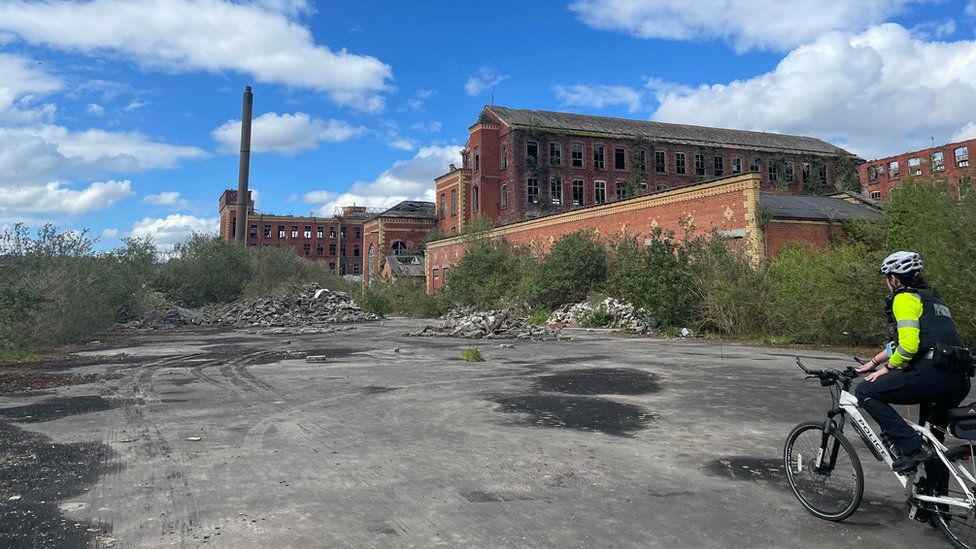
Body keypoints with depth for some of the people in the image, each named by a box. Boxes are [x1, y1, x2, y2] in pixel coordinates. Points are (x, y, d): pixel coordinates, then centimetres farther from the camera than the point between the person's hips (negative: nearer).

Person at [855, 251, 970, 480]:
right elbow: (904, 340, 32)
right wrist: (873, 362, 35)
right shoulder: (931, 298, 26)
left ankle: (911, 448, -9)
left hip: (932, 373, -9)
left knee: (866, 392, -3)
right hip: (959, 381, 9)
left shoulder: (905, 298, -3)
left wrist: (887, 369, 0)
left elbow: (908, 346, -15)